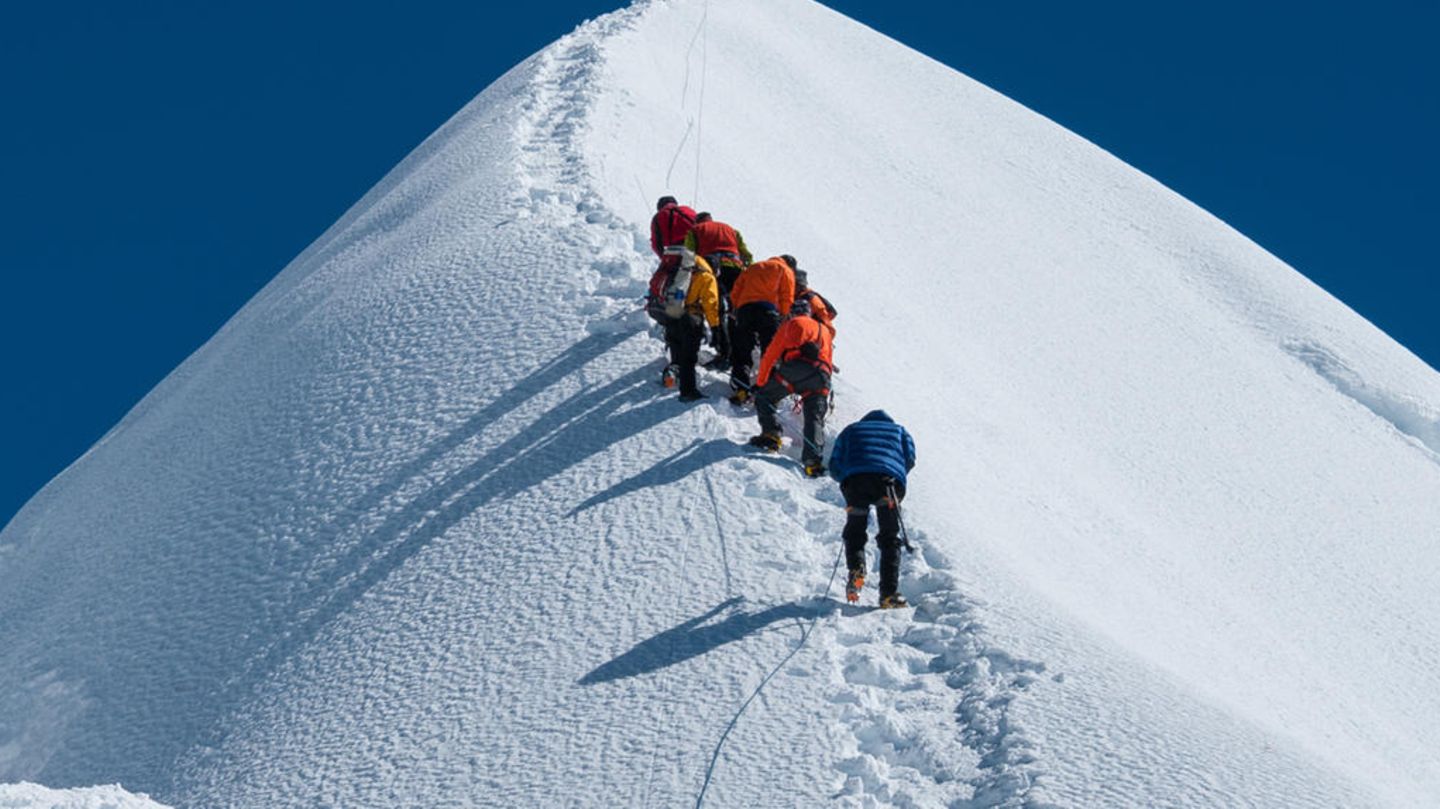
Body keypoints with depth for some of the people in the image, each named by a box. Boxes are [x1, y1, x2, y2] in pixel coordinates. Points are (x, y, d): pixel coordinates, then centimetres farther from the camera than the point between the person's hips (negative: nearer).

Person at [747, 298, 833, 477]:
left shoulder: (789, 325, 23)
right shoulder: (824, 330, 34)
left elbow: (770, 355, 18)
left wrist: (760, 383, 27)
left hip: (794, 367, -3)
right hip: (821, 374, 3)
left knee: (764, 397, 18)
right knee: (815, 419, 4)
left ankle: (771, 435, 3)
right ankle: (814, 460, -15)